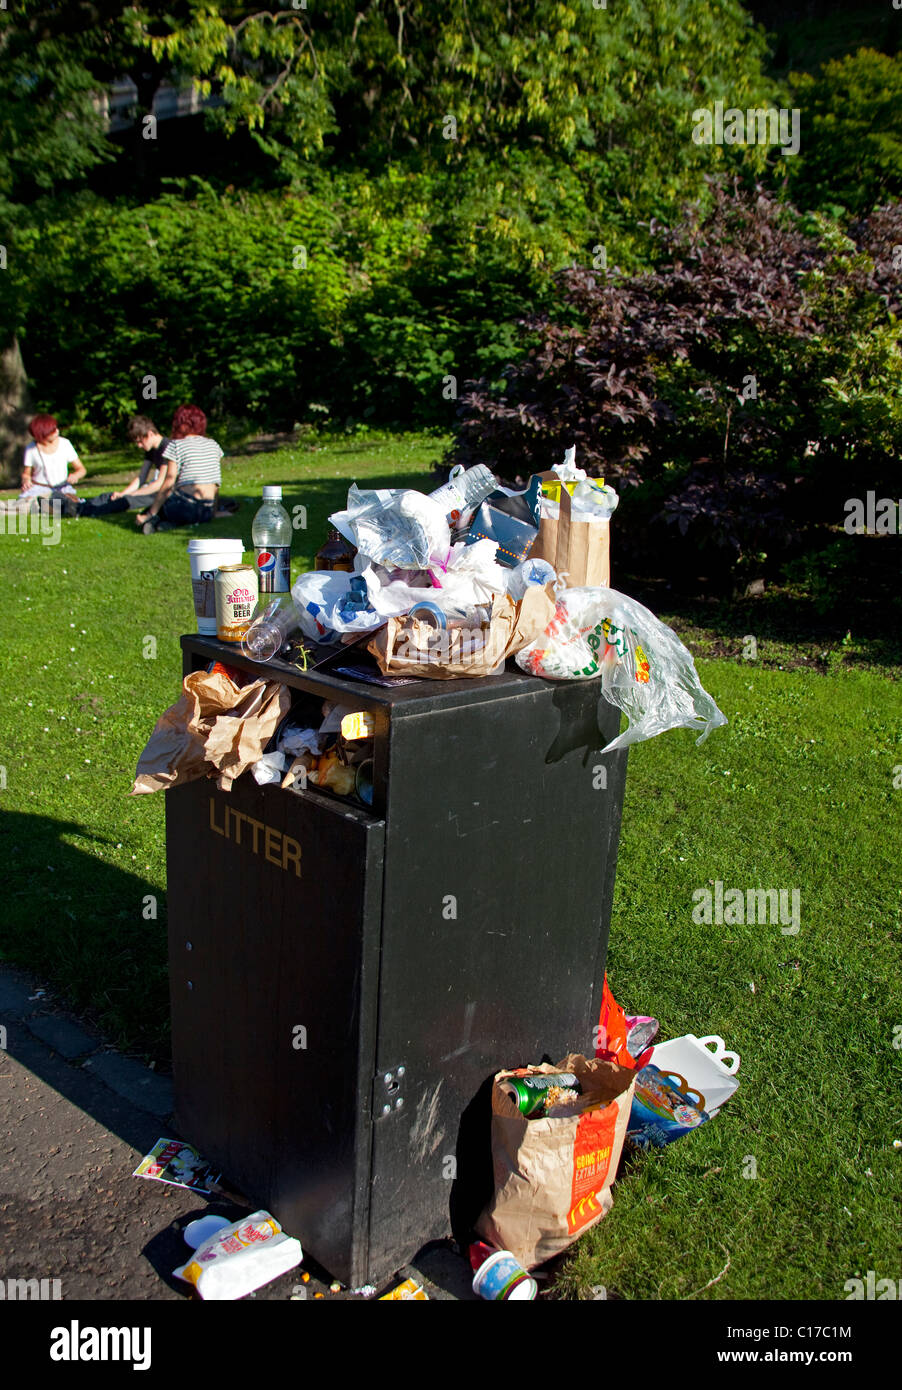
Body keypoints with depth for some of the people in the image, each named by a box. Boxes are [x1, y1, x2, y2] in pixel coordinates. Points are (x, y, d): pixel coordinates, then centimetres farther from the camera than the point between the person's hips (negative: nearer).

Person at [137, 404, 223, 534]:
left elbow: (168, 485, -5)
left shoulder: (176, 445, 0)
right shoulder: (213, 445, 14)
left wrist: (149, 514, 0)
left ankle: (154, 521, -11)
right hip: (208, 511, 5)